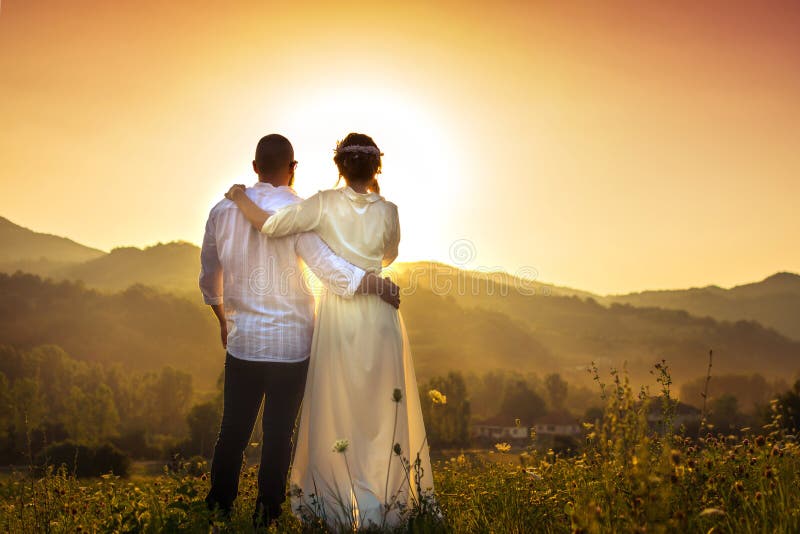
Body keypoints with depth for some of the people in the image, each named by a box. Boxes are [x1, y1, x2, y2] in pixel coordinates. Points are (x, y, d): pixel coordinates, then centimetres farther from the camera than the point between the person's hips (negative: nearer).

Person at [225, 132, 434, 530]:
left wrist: (239, 198, -1)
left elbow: (269, 225, -18)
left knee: (337, 408, 10)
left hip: (337, 316, -1)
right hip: (378, 318, 1)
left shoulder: (325, 204, -11)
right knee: (382, 408, 11)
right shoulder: (387, 211, -7)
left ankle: (338, 502, 17)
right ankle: (387, 498, 19)